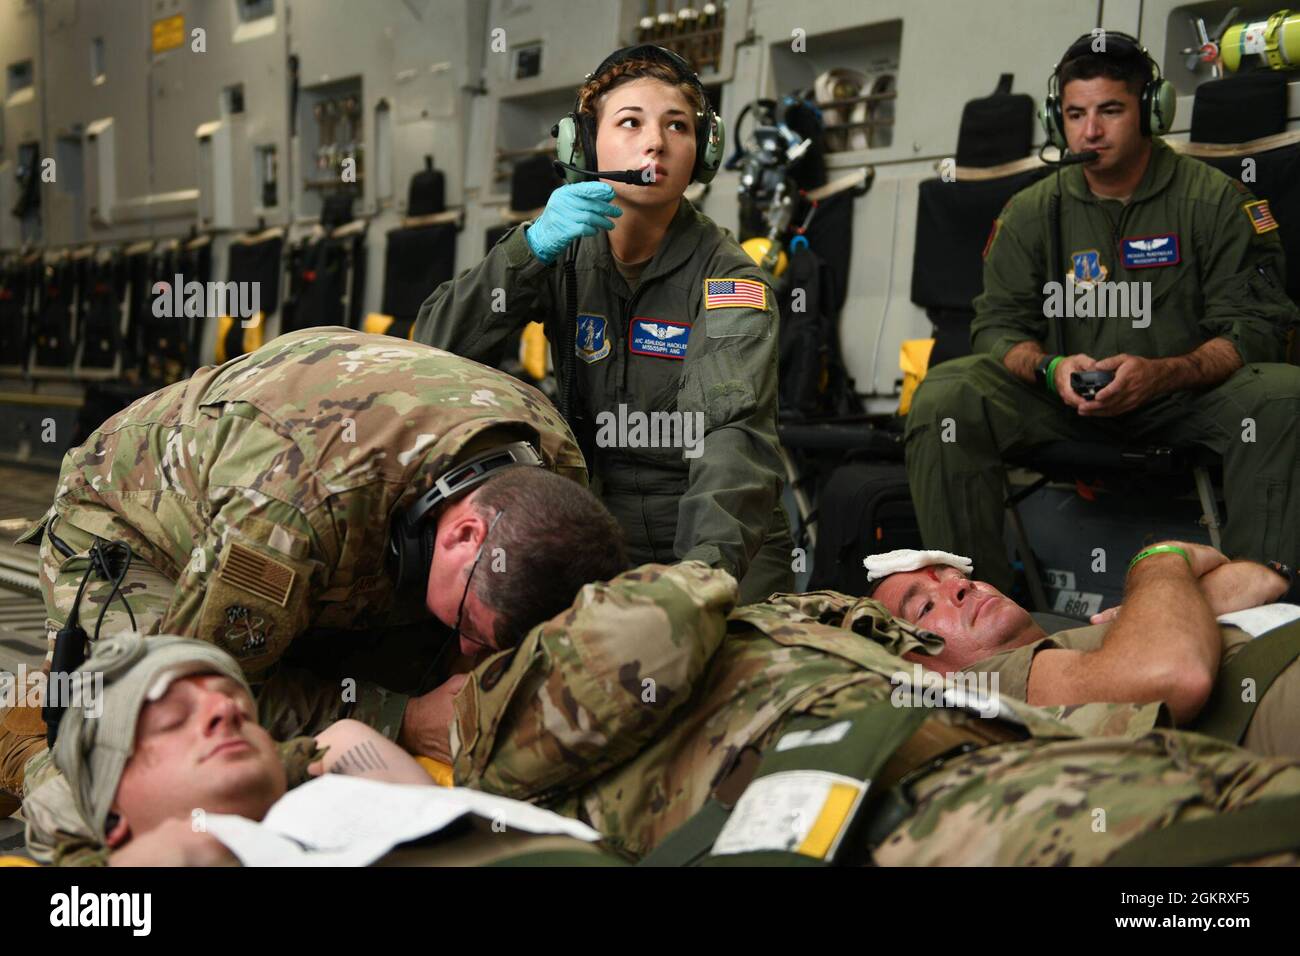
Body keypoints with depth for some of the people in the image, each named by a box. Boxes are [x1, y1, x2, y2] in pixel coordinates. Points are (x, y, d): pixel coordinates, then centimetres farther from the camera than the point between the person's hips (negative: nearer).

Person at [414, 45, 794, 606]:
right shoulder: (564, 254, 2)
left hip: (729, 557, -3)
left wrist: (707, 564, -43)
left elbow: (733, 432, -26)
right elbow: (434, 350, -9)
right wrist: (533, 246, -22)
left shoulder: (725, 275, -9)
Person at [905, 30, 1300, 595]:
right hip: (1065, 402, 2)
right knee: (943, 396, -25)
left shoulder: (1216, 201, 0)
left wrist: (1164, 373, -26)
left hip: (1185, 400, -1)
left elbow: (1255, 330, -6)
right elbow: (998, 325, 5)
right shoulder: (1031, 211, 8)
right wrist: (1049, 369, -19)